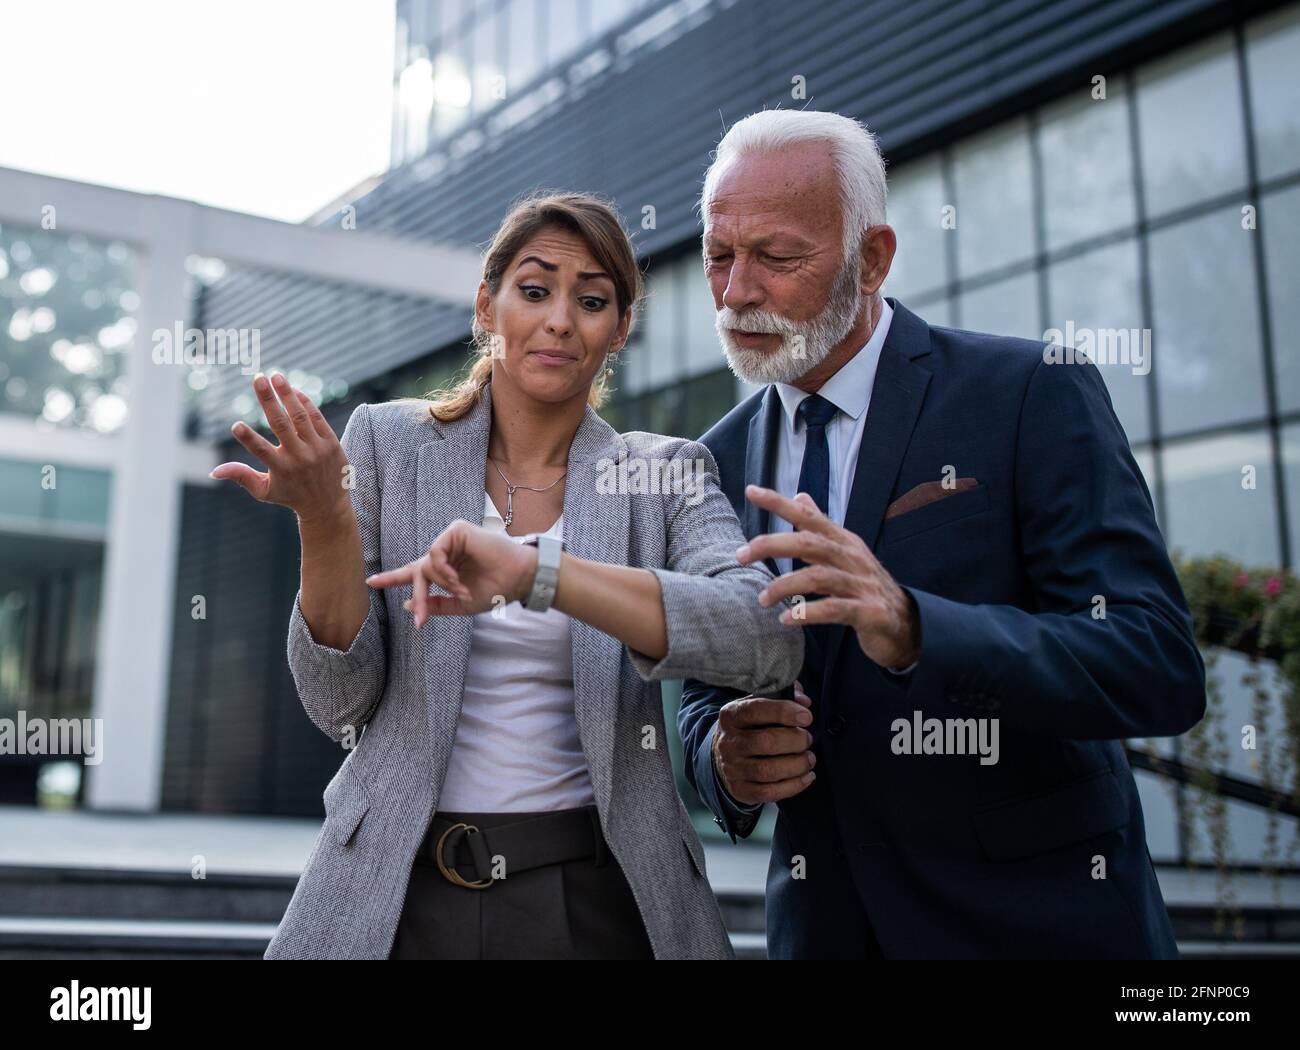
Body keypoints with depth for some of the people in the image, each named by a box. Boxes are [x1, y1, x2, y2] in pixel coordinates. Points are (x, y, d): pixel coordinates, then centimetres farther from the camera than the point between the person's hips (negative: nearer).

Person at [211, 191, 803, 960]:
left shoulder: (668, 475, -2)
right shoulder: (389, 442, -1)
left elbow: (771, 643, -21)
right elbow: (344, 704, -3)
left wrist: (534, 571, -31)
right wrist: (325, 518, -20)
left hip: (590, 897, 0)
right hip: (397, 893, 1)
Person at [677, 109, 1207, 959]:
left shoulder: (1032, 394, -13)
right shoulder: (723, 460, 2)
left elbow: (1161, 666, -21)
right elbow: (708, 691, 9)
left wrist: (914, 628, -36)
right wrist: (724, 758, -14)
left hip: (1036, 919, -4)